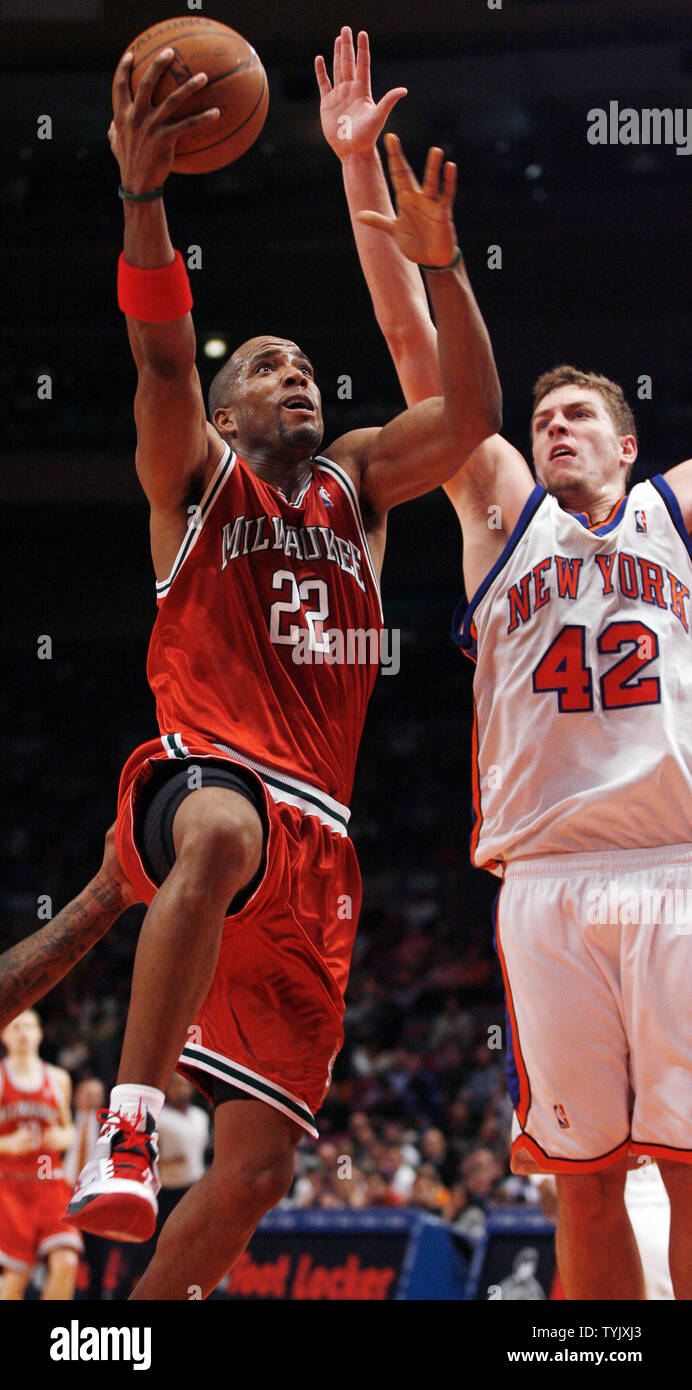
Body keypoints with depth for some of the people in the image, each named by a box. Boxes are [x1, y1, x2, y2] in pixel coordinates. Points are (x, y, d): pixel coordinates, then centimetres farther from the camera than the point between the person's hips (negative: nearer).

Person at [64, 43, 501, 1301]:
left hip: (315, 840, 5)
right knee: (224, 837, -45)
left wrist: (437, 261, -5)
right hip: (204, 770, -4)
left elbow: (471, 411, 7)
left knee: (257, 1167, -2)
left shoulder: (358, 482, 23)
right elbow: (163, 360, -6)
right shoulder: (198, 477, 13)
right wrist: (143, 196, -22)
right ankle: (129, 1121, -48)